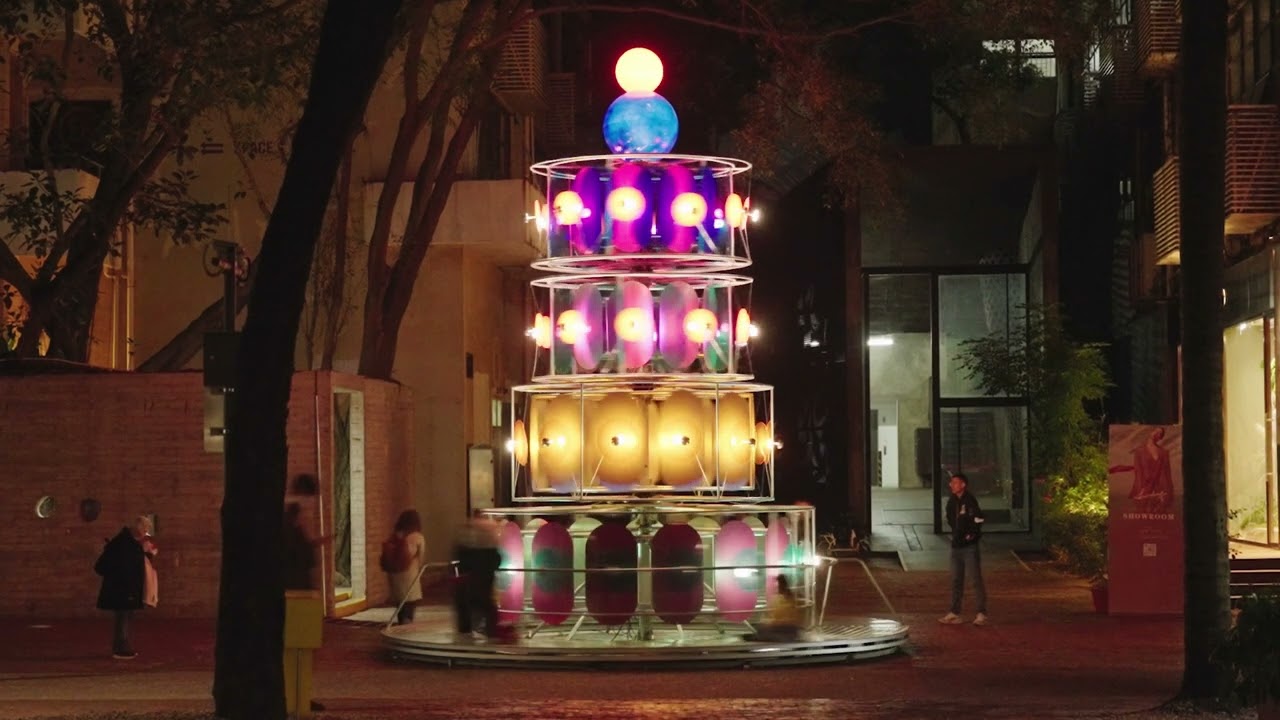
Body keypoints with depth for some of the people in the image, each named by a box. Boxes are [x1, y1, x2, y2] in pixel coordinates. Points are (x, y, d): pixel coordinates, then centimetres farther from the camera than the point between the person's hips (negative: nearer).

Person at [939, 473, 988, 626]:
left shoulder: (969, 501, -13)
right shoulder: (952, 502, 11)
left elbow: (978, 519, -19)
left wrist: (971, 535, -12)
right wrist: (955, 534, 13)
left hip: (969, 546, -8)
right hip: (956, 546, 8)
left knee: (976, 579, -5)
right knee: (956, 580, 11)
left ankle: (982, 613, -2)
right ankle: (954, 613, 17)